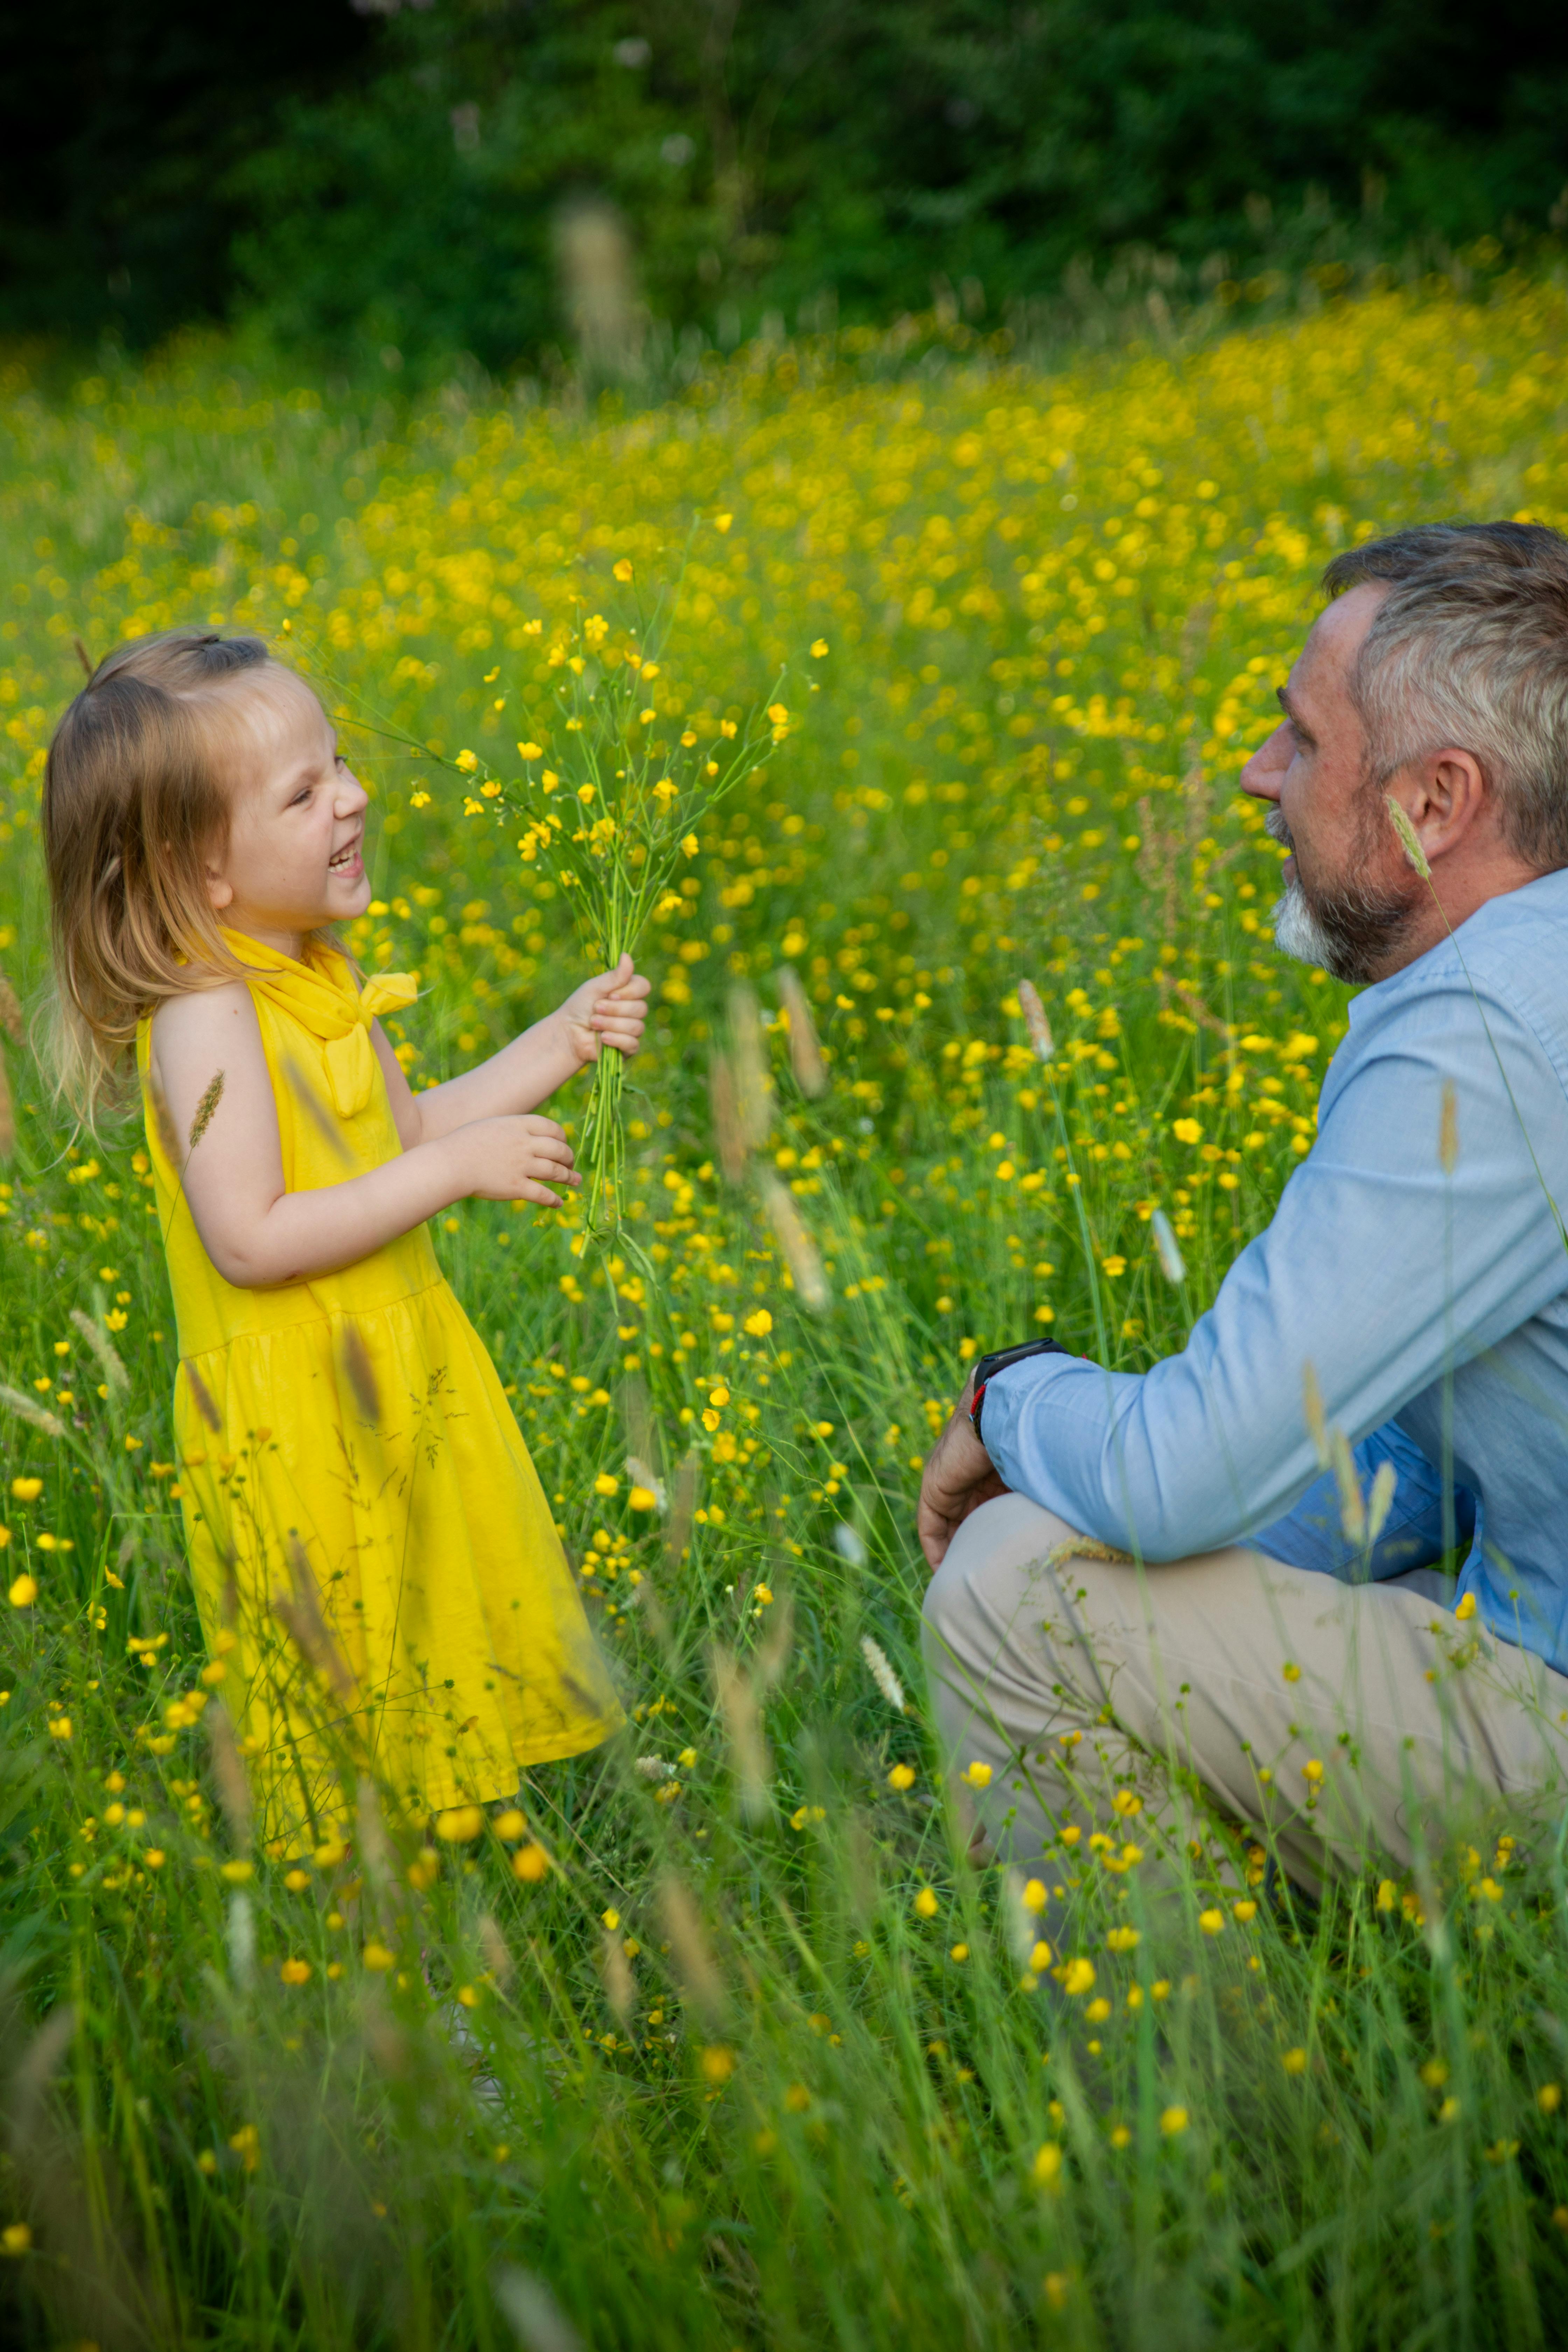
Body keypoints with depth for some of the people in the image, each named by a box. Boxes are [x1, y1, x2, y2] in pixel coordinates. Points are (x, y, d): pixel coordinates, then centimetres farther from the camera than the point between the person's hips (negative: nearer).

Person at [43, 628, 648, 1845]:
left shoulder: (320, 977, 4)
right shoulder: (206, 1019, -24)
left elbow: (399, 1132, 16)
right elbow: (251, 1242, -29)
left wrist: (559, 1042, 8)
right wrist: (455, 1170, -26)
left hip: (399, 1376, 8)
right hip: (299, 1417, -8)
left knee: (447, 1650, 21)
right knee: (349, 1706, 7)